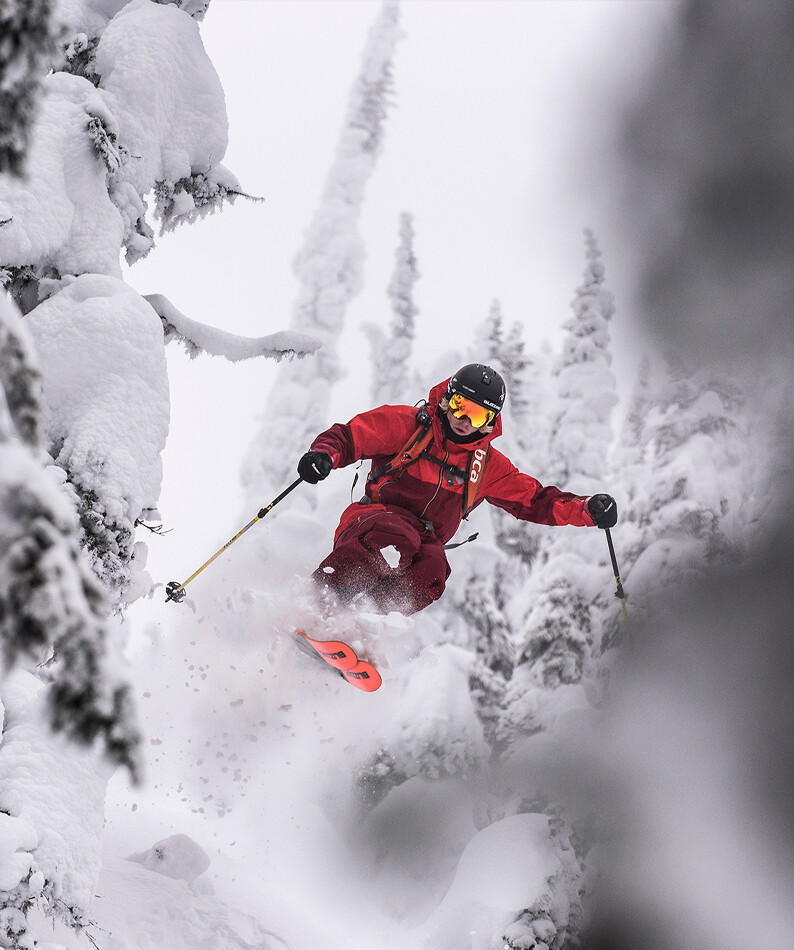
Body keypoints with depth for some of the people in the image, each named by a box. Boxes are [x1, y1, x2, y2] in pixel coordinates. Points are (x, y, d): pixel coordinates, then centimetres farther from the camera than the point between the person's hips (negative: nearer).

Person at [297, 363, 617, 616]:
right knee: (400, 540, -39)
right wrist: (324, 455, -25)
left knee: (433, 569, -33)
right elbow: (348, 436, -2)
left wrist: (588, 510, 0)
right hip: (372, 520, -3)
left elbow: (535, 500, 16)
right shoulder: (407, 425, 1)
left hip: (425, 543, 4)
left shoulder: (488, 465, 14)